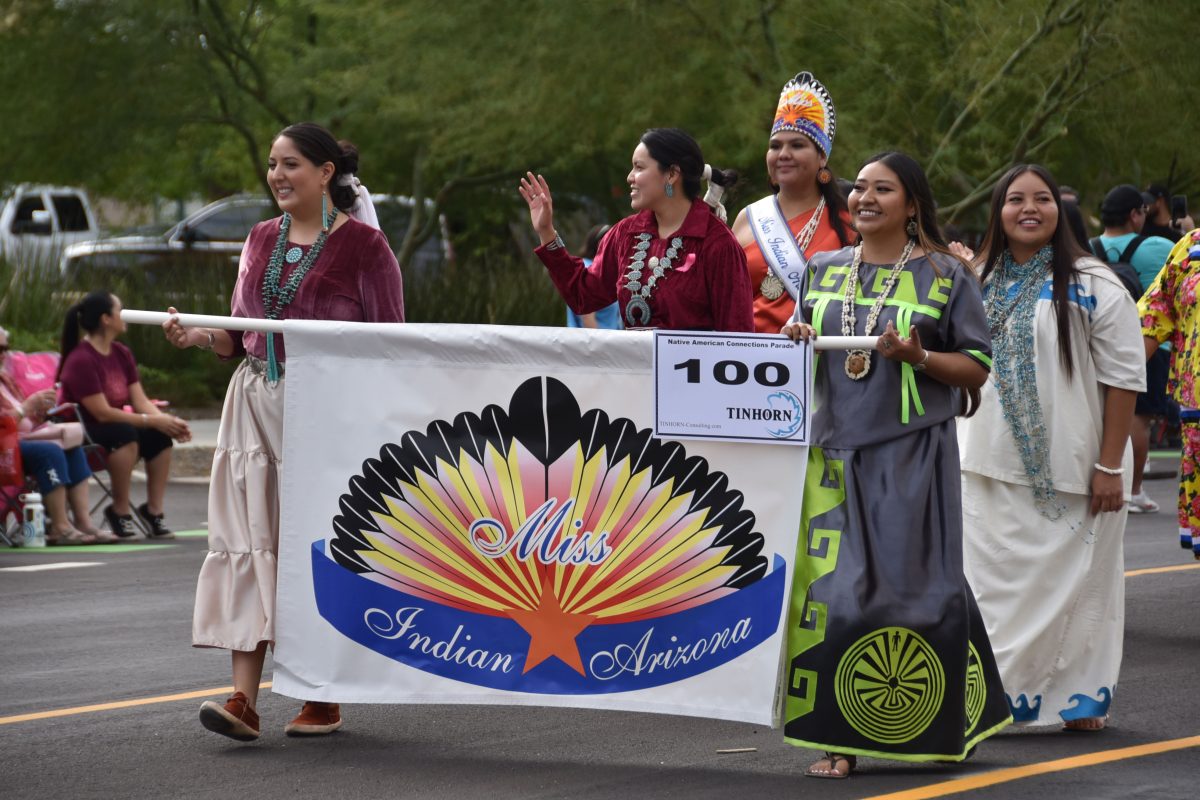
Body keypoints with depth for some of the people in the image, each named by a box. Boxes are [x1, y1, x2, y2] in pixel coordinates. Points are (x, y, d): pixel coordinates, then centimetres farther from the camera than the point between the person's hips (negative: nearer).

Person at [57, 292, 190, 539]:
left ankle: (154, 511, -10)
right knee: (125, 433, -34)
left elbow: (141, 402, 2)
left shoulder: (122, 354, 7)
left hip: (112, 427, 8)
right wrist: (152, 421, -23)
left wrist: (167, 420, -17)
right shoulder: (80, 360, -20)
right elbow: (102, 413, -24)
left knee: (160, 437, -13)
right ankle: (120, 512, -24)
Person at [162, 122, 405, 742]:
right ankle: (244, 697, -10)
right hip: (258, 405, 5)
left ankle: (324, 699, 10)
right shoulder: (262, 240, 14)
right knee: (247, 541, -5)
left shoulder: (362, 244, -4)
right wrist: (198, 336, -1)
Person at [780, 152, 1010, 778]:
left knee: (912, 585, -3)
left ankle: (938, 731, 15)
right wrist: (796, 341, 0)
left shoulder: (945, 276, 1)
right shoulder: (823, 272, 13)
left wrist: (917, 356, -16)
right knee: (831, 587, -4)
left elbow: (976, 369, 1)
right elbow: (802, 341, 23)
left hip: (911, 455, -3)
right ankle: (839, 741, 2)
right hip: (834, 450, 3)